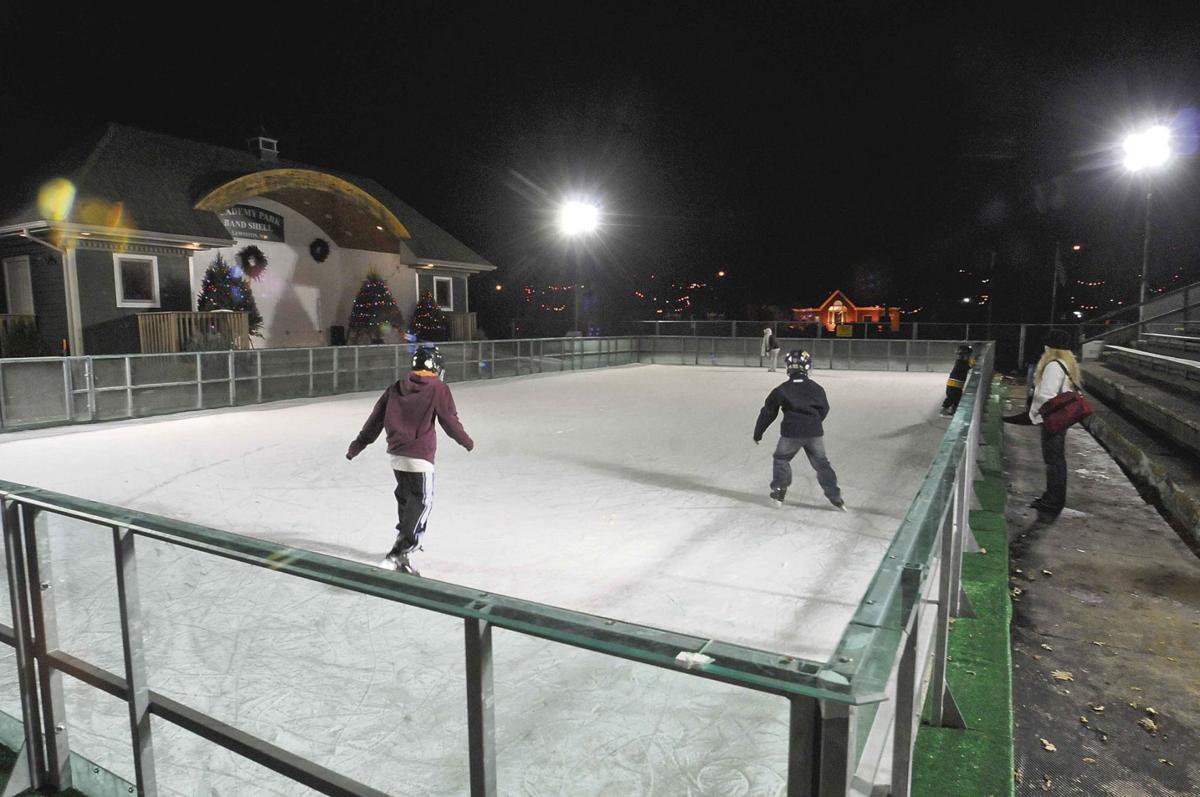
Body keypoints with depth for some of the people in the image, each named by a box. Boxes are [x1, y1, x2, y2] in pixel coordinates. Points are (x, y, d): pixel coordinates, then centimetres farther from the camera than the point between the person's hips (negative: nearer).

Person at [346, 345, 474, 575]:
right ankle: (399, 553, -17)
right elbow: (449, 420, -5)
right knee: (422, 503, -4)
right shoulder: (438, 388, -6)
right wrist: (466, 441, 12)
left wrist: (359, 444, 19)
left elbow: (376, 418, 12)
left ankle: (405, 539, 42)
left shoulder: (396, 387, 10)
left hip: (396, 453, 7)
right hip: (419, 456, -7)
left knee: (405, 497, 23)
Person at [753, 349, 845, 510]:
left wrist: (757, 434, 12)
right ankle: (834, 495, 17)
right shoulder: (817, 389, 5)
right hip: (815, 433, 2)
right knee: (821, 463, 16)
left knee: (780, 459, 20)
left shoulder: (781, 390, -4)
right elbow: (824, 410, 19)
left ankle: (779, 491, 17)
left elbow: (768, 413, 2)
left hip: (791, 433, -2)